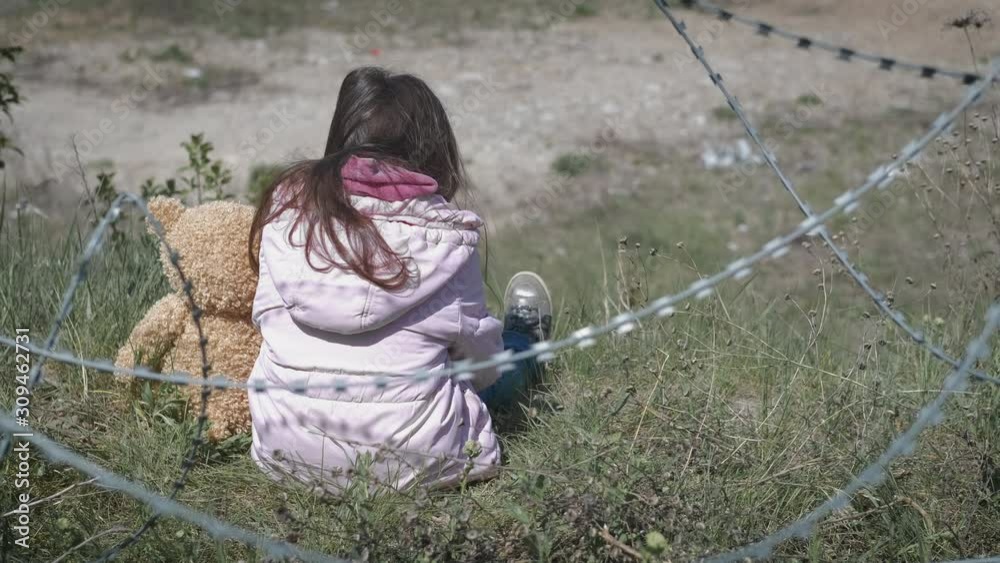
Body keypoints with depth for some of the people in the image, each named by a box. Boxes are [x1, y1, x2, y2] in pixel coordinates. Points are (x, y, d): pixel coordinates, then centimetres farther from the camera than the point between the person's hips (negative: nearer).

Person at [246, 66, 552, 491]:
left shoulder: (289, 204, -3)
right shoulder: (445, 233, -10)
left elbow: (266, 313, 5)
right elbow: (477, 349, 1)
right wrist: (494, 362, 26)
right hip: (409, 457, -4)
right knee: (497, 364, 29)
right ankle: (525, 351, 61)